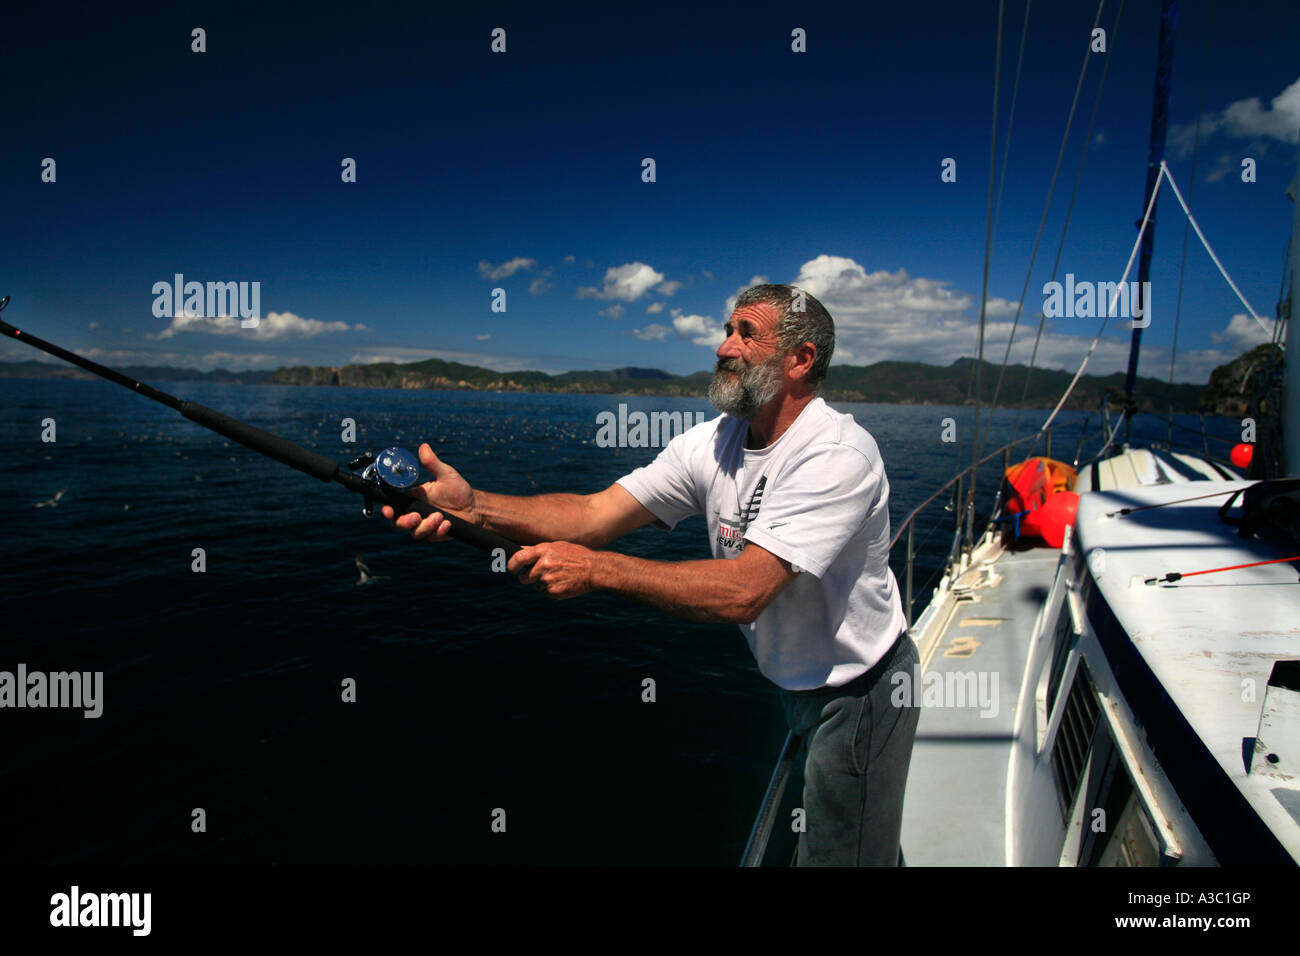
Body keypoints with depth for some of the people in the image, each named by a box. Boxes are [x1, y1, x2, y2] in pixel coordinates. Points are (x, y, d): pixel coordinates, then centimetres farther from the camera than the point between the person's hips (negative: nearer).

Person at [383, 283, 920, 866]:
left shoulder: (839, 455, -29)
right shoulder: (714, 441, -7)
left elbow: (742, 590, -38)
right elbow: (595, 514, -17)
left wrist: (594, 569, -41)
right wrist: (474, 506, -32)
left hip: (859, 690, -7)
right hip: (795, 682, 7)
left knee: (842, 853, 9)